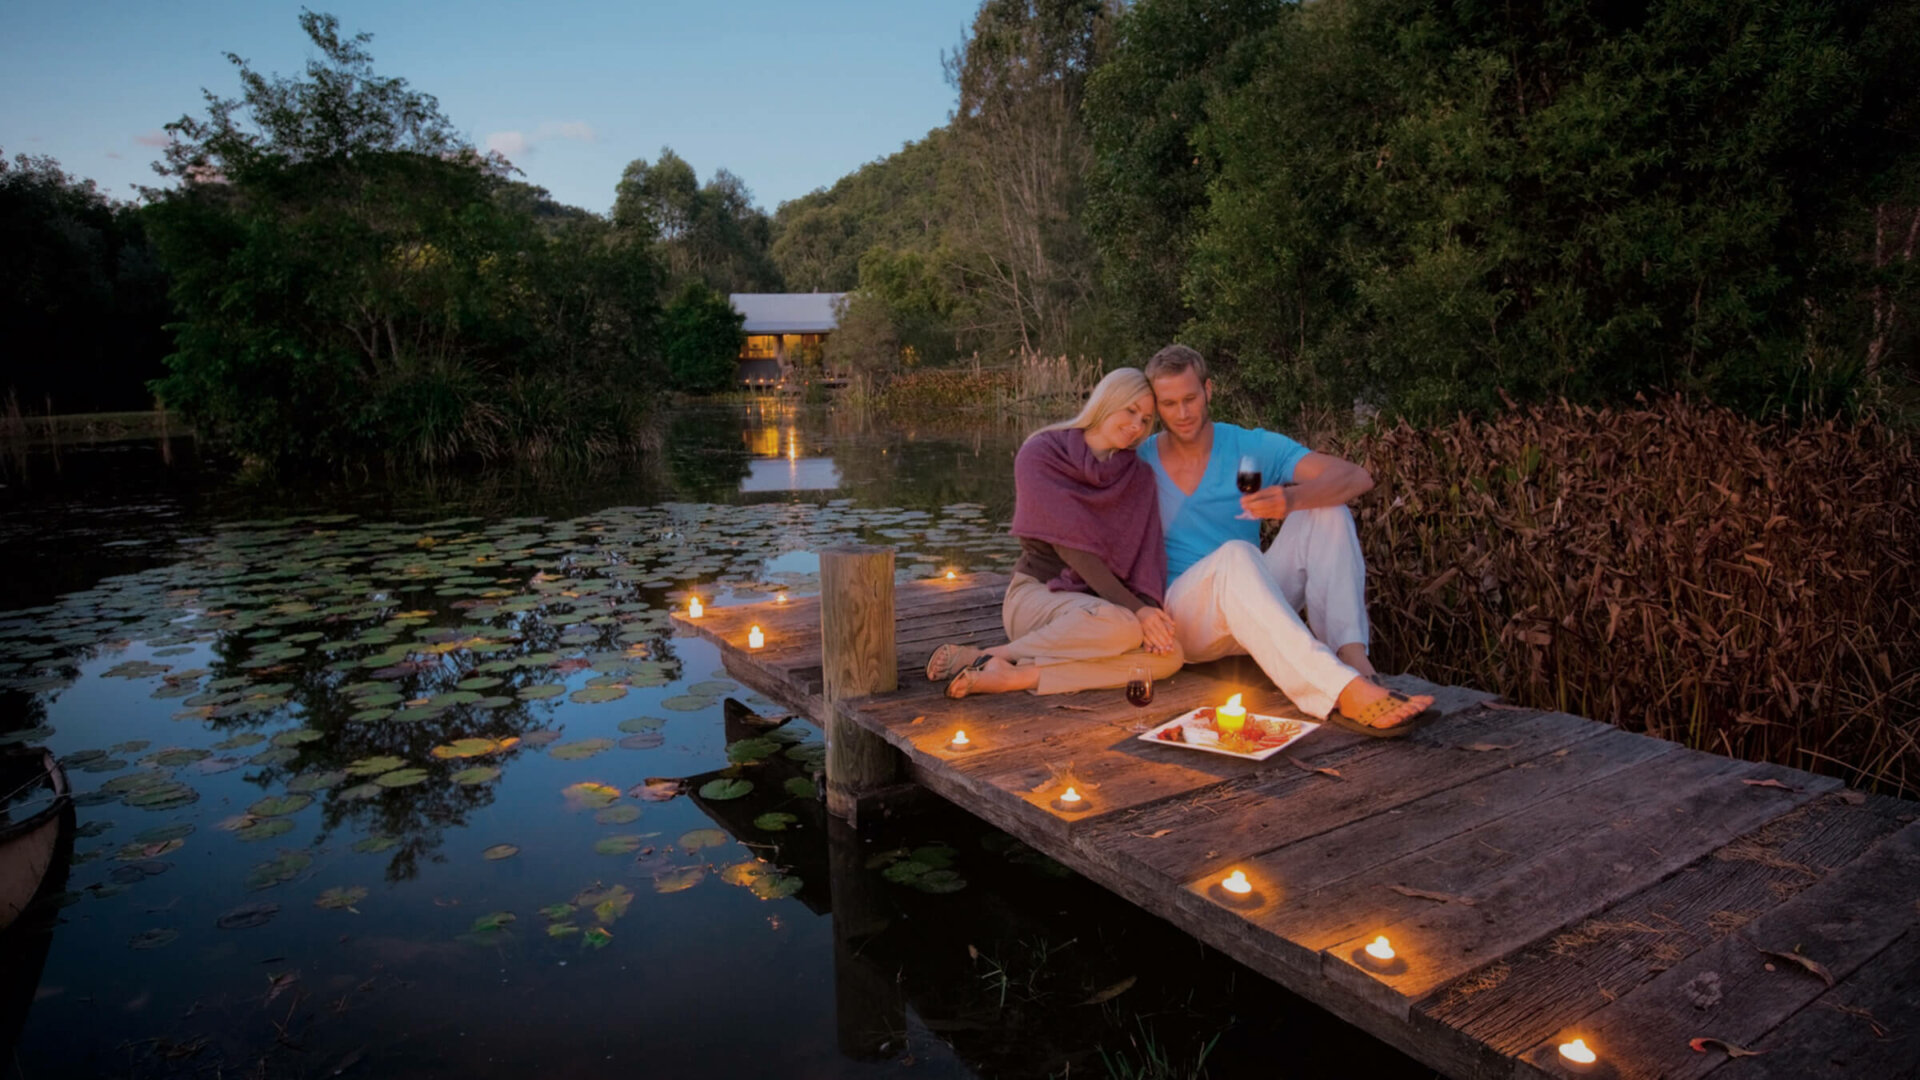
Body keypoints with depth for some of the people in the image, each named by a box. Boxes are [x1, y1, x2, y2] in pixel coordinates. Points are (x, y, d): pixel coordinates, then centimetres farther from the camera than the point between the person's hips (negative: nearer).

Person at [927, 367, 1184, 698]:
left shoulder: (1139, 477, 10)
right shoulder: (1040, 454, -7)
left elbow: (1148, 552, 1)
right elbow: (1071, 547, -15)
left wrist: (1150, 606, -21)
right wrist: (1135, 609, -22)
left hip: (1100, 601, 6)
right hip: (1037, 593, -6)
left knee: (1169, 655, -26)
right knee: (1118, 624, -37)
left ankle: (1016, 677, -28)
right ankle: (992, 656, -24)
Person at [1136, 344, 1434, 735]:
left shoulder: (1250, 446, 1)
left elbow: (1357, 477, -9)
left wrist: (1294, 498, -31)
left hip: (1252, 606, 3)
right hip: (1184, 621, -3)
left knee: (1326, 507, -15)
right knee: (1236, 555, -36)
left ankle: (1351, 655, -31)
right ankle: (1343, 692, -52)